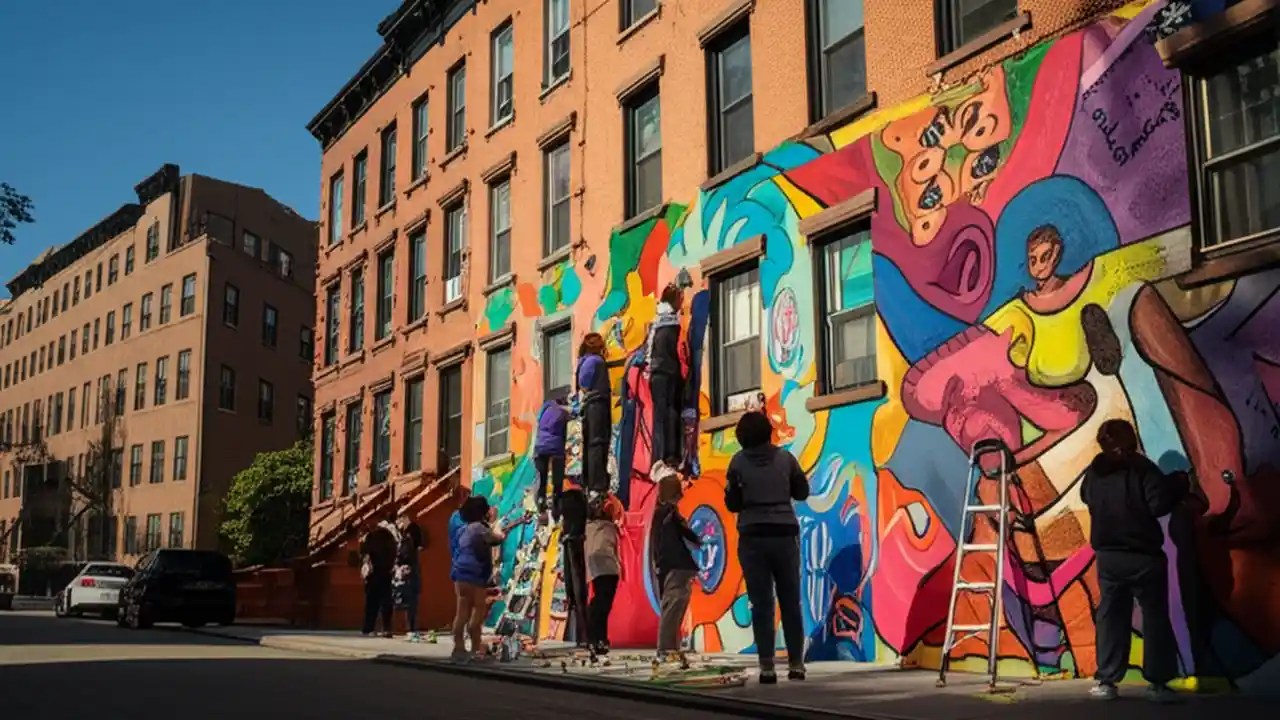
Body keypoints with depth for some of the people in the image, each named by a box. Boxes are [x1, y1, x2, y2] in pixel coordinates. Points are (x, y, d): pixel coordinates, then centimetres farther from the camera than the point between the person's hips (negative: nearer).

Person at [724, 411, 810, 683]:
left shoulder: (739, 461, -1)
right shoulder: (785, 457, 3)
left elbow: (732, 503, 1)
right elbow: (802, 492, 12)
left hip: (753, 537, -1)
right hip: (784, 534, 1)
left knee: (762, 604, 1)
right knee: (791, 602, 10)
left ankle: (767, 667, -4)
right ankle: (796, 664, 10)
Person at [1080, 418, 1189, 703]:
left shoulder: (1094, 471, 4)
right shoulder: (1141, 468, -13)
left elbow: (1086, 496, 23)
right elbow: (1160, 504, -21)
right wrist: (1180, 484, -5)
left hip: (1108, 556, 4)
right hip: (1143, 556, -4)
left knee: (1111, 616, 9)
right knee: (1155, 617, 5)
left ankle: (1106, 681, 7)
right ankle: (1158, 682, 4)